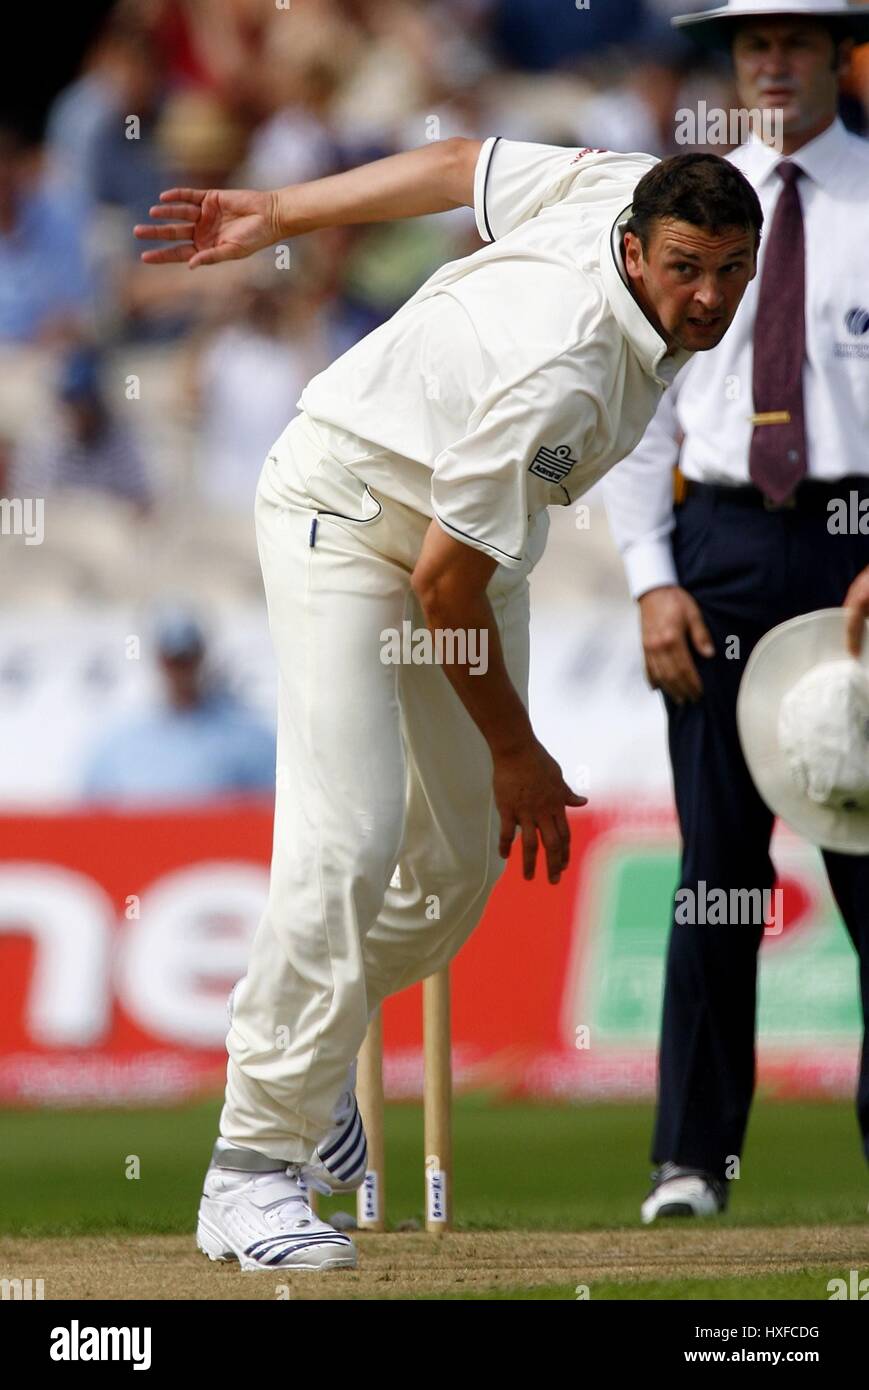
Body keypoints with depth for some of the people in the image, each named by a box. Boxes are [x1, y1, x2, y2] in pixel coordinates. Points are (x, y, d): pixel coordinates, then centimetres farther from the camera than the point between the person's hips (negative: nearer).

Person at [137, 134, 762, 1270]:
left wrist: (275, 217, 9)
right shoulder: (564, 373, -37)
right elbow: (441, 581, -28)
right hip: (347, 514, -9)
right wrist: (516, 752, -14)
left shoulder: (637, 191, -15)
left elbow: (465, 164, 0)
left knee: (465, 854, 11)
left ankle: (309, 1054, 34)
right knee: (351, 835, -22)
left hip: (470, 527, 9)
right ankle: (253, 1168, -20)